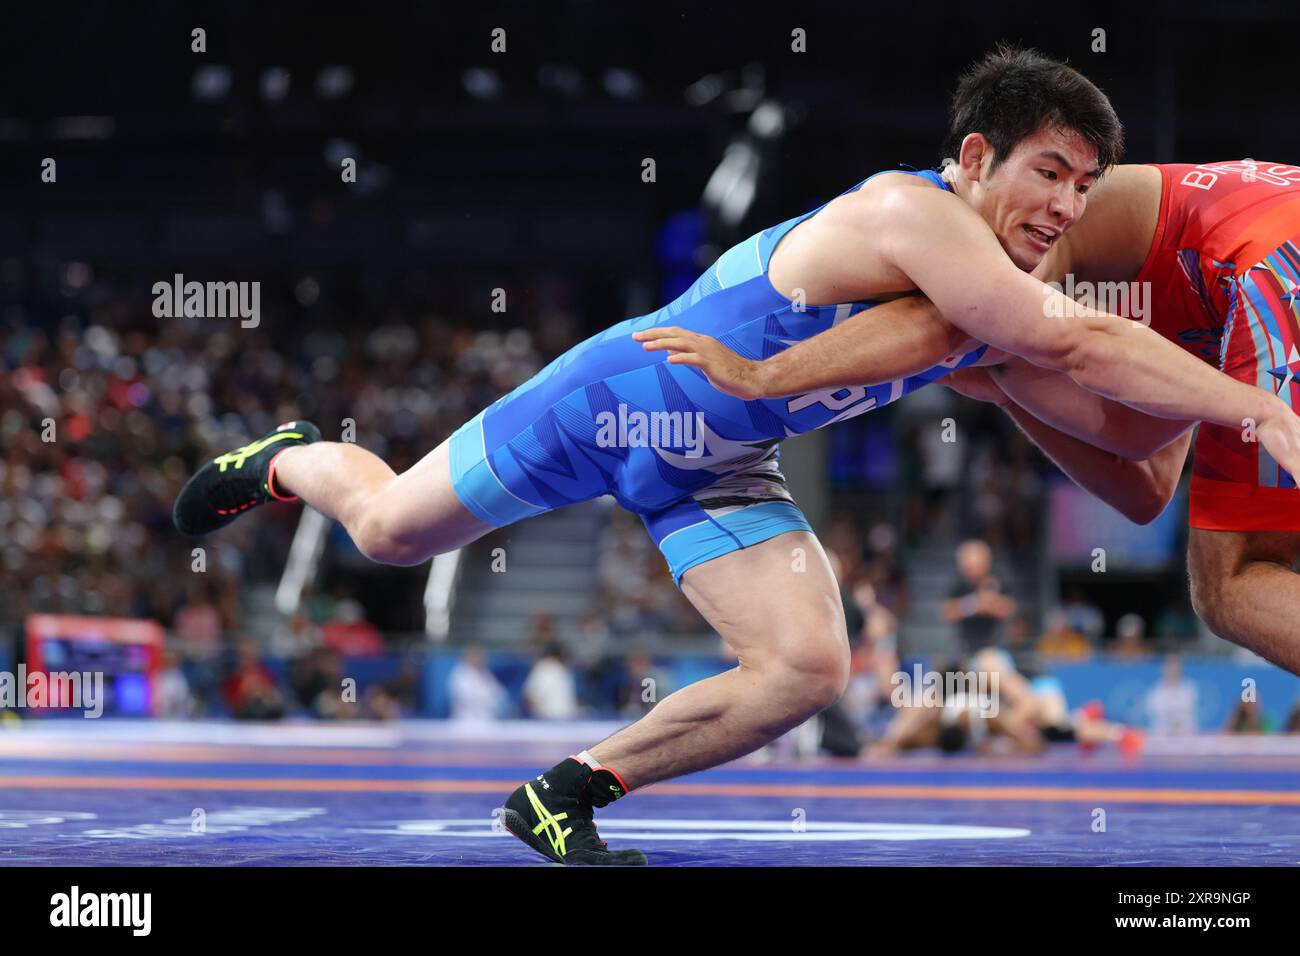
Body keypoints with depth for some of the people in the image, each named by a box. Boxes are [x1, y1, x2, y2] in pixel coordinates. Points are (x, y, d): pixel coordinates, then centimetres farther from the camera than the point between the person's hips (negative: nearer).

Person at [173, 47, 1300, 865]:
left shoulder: (1011, 283, -10)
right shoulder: (908, 214, -35)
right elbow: (1073, 345, -42)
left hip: (719, 469, 7)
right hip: (621, 388, -7)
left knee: (807, 669, -12)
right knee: (391, 529, 11)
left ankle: (566, 795, 4)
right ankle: (285, 462, 48)